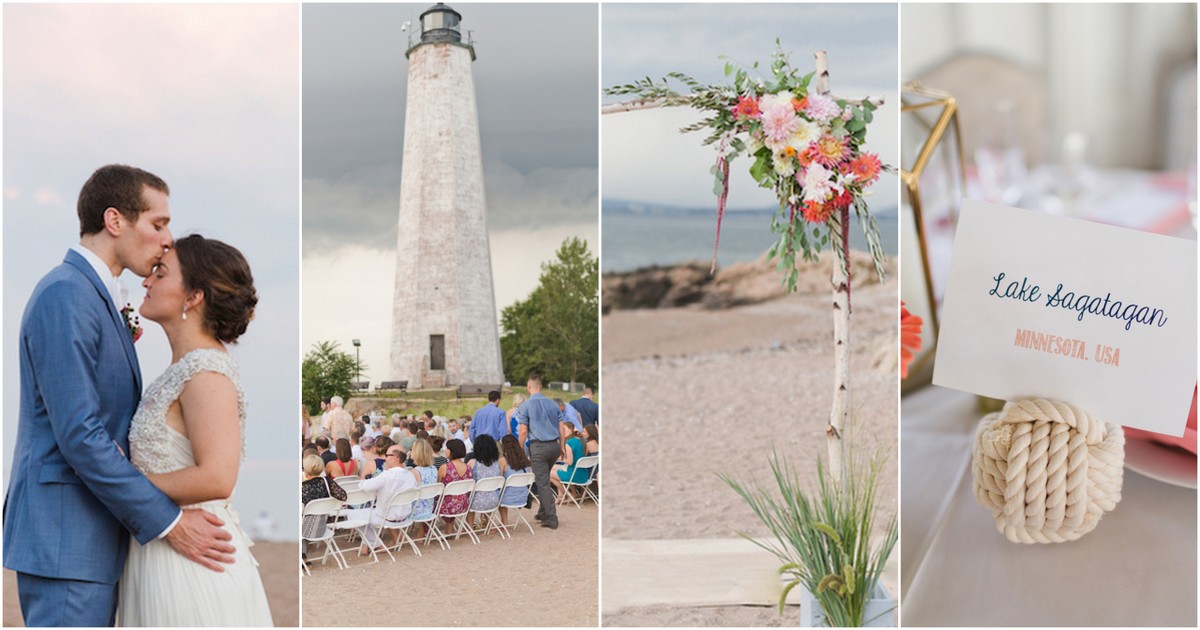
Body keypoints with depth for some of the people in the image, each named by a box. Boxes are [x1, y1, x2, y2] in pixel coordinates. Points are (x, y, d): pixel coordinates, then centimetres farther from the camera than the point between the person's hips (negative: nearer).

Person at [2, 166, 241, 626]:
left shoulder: (99, 295, 16)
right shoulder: (64, 295, -15)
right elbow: (78, 433, -21)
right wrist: (168, 521, -19)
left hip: (94, 534, 10)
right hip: (65, 537, -10)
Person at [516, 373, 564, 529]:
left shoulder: (525, 406, -4)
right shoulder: (553, 404, 9)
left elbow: (523, 431, -8)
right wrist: (562, 447, 15)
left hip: (538, 447, -5)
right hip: (554, 445, 5)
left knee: (543, 483, 0)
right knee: (544, 480, 21)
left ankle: (551, 519, -1)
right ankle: (542, 513, 26)